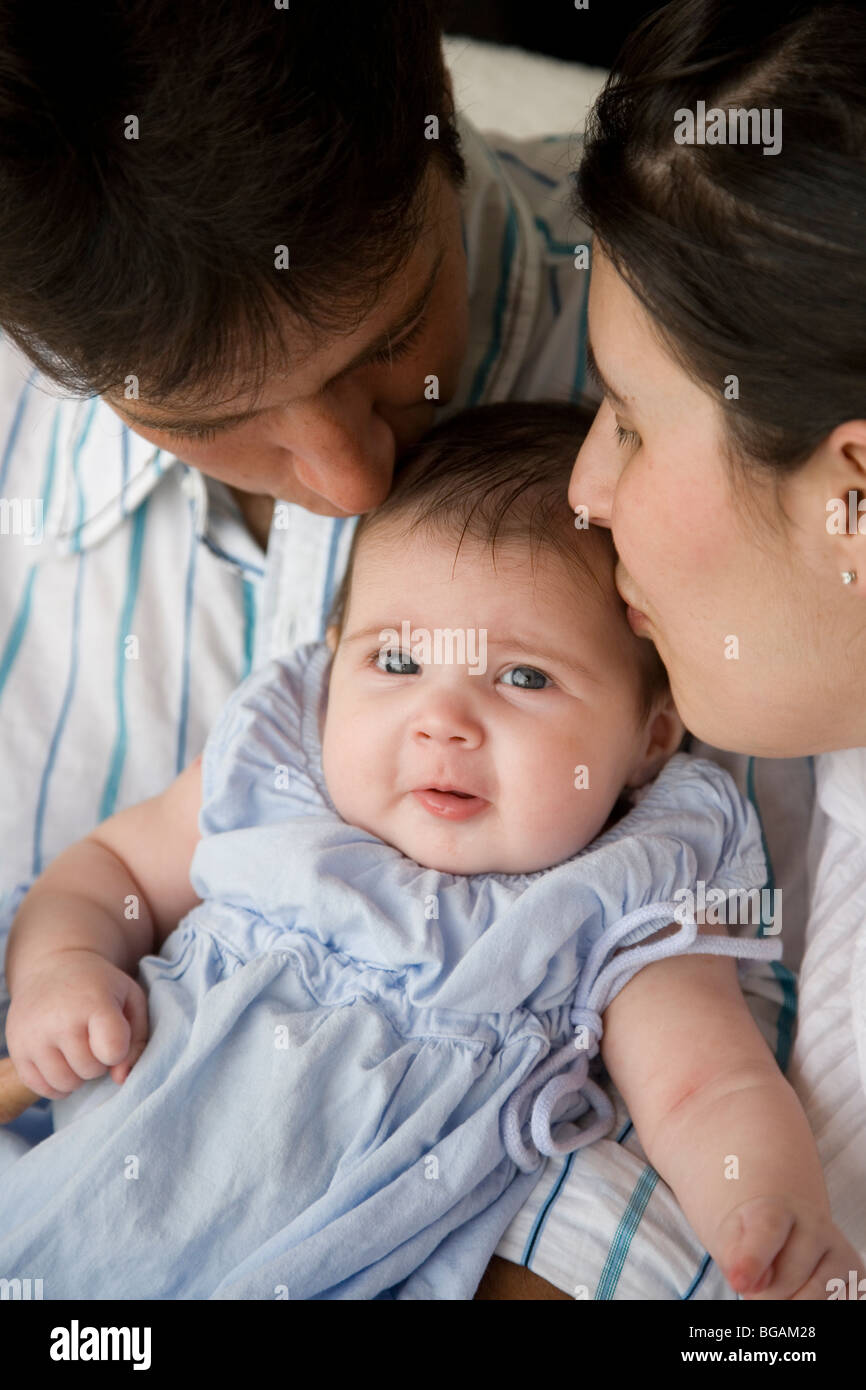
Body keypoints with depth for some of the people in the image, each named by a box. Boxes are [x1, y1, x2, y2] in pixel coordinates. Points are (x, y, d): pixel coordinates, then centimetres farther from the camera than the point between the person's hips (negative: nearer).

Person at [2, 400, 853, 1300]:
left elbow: (710, 1094, -10)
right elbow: (113, 867, 16)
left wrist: (778, 1208, -31)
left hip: (348, 1270, -1)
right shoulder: (262, 782, 3)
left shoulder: (629, 922, -4)